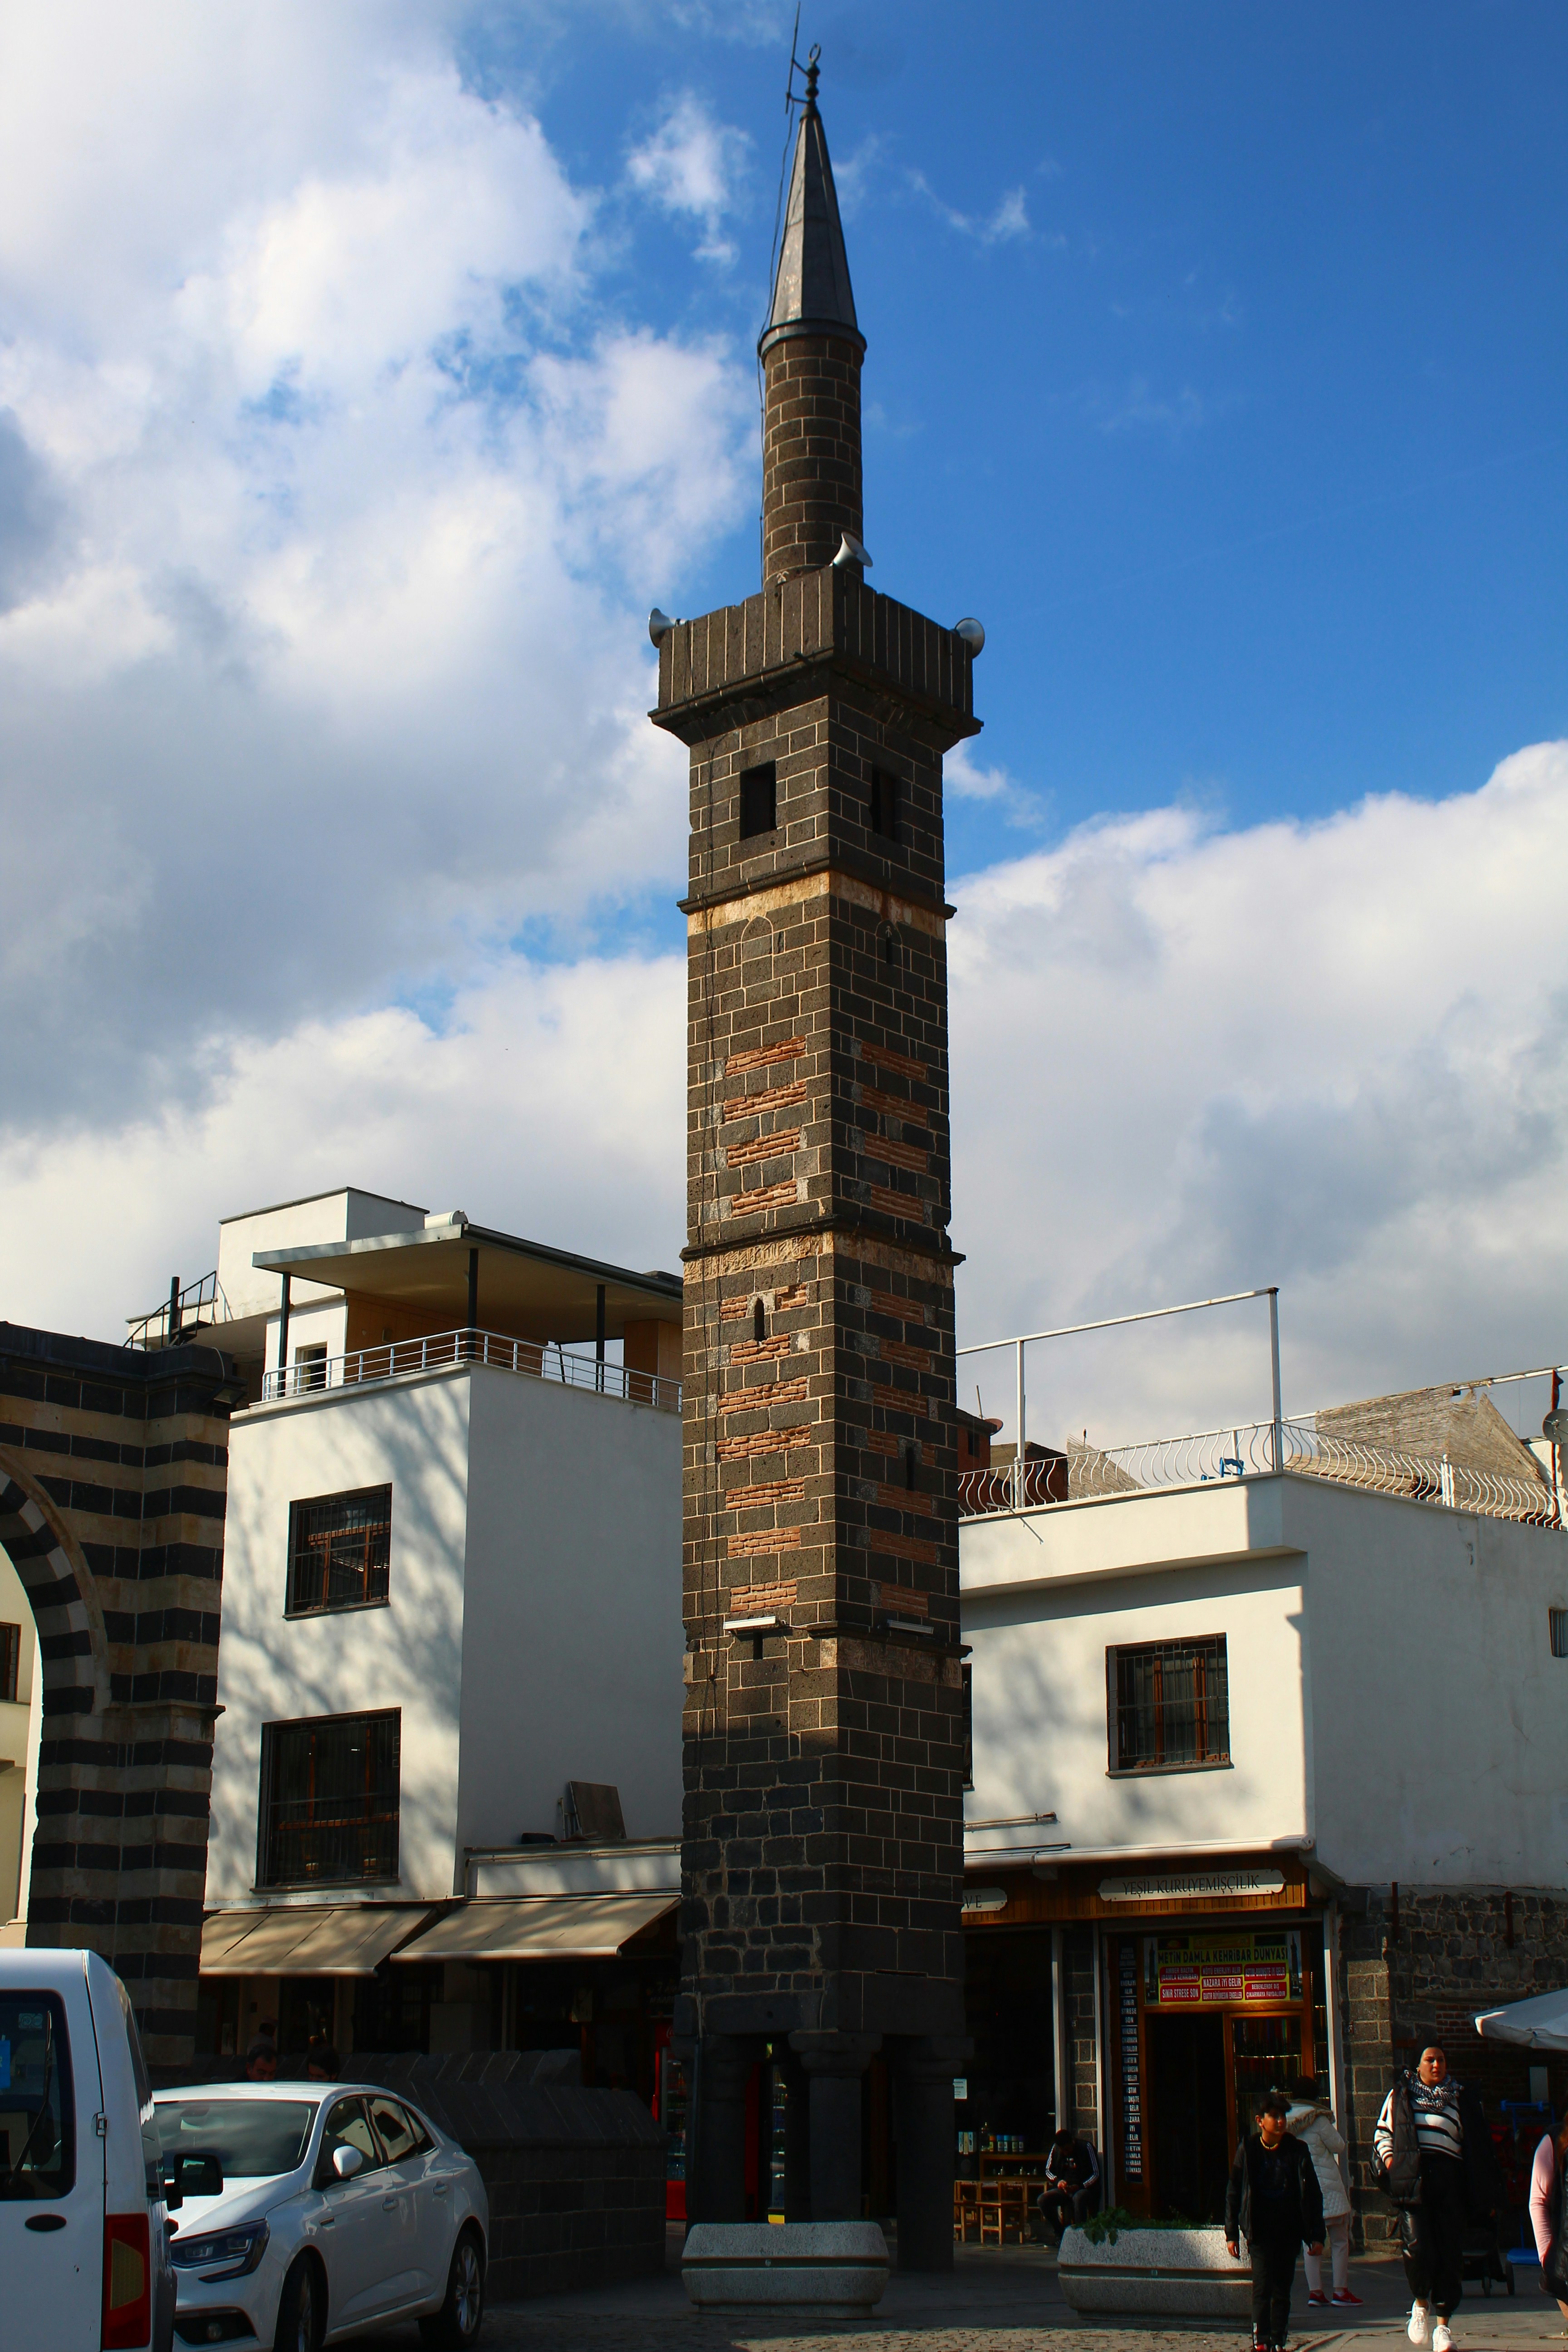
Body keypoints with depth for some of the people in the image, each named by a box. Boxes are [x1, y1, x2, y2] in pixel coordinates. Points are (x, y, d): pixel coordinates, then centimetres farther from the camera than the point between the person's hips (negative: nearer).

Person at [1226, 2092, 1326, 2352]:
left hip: (1289, 2230, 2)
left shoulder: (1296, 2150, 2)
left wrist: (1316, 2235, 1)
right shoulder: (1248, 2150, -1)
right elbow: (1233, 2194, 5)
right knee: (1262, 2286, -11)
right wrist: (1232, 2234, 3)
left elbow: (1312, 2194, 6)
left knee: (1283, 2288, 5)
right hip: (1259, 2230, -2)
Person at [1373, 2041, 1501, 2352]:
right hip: (1413, 2180, -1)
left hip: (1450, 2182, 1)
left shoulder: (1461, 2099, 16)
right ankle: (1420, 2304, 10)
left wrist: (1486, 2195, 10)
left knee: (1450, 2253, -4)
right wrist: (1389, 2160, 0)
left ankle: (1443, 2324, 7)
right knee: (1417, 2246, -17)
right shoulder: (1400, 2096, 14)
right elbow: (1382, 2133, 20)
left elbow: (1478, 2149, 16)